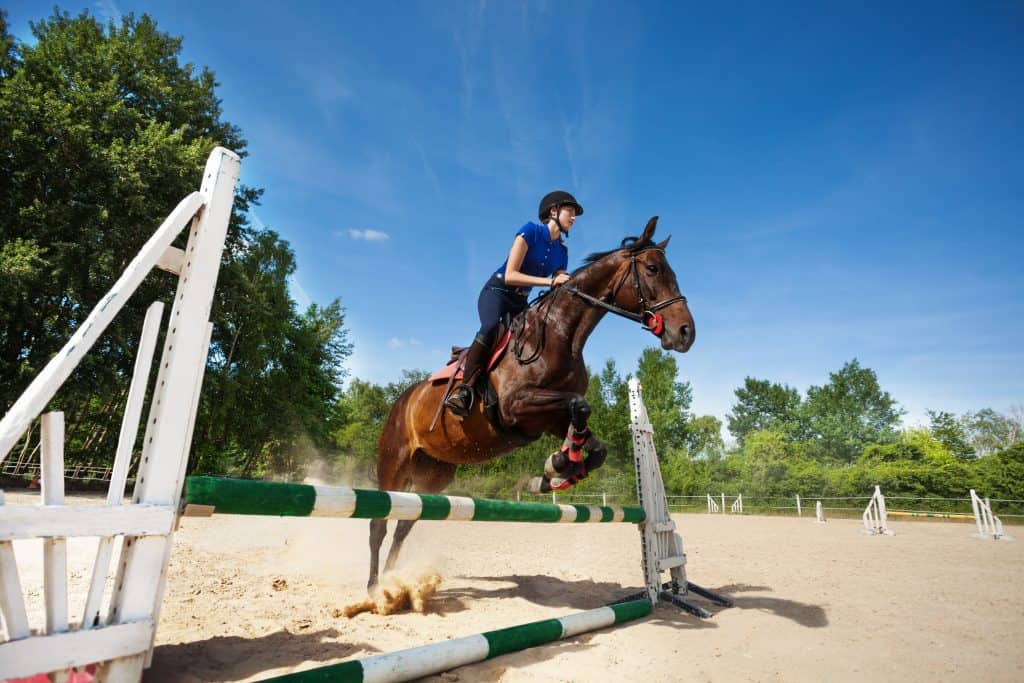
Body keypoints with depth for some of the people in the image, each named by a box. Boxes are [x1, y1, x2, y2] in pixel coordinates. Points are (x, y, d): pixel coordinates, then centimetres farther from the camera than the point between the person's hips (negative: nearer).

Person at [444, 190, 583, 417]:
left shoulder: (562, 252, 8)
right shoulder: (531, 231, -12)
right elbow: (510, 275, -21)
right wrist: (550, 281, -26)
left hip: (520, 302, 8)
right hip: (496, 292, -8)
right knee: (490, 328, -36)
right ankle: (463, 389, -34)